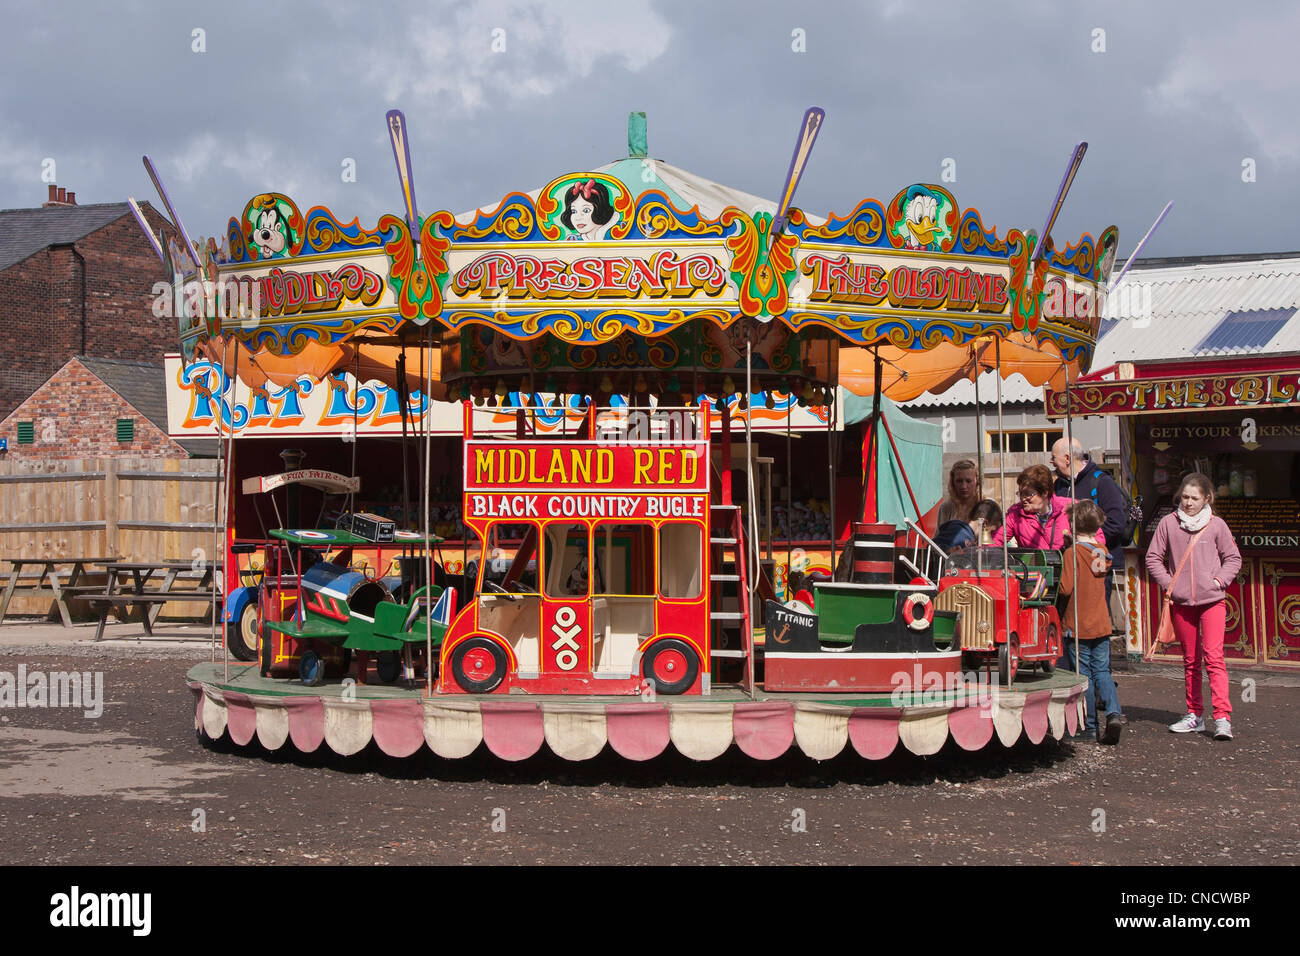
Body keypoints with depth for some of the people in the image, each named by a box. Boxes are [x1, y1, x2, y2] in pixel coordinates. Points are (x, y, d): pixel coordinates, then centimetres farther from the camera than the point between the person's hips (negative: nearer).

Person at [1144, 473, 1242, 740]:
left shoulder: (1216, 525, 2)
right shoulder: (1168, 523, 4)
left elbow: (1233, 558, 9)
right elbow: (1153, 557, 9)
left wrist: (1220, 580, -5)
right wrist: (1166, 583, -2)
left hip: (1212, 600, -2)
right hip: (1181, 601, 2)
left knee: (1213, 656, -13)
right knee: (1190, 660, 10)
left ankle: (1222, 717, -16)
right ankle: (1194, 715, 19)